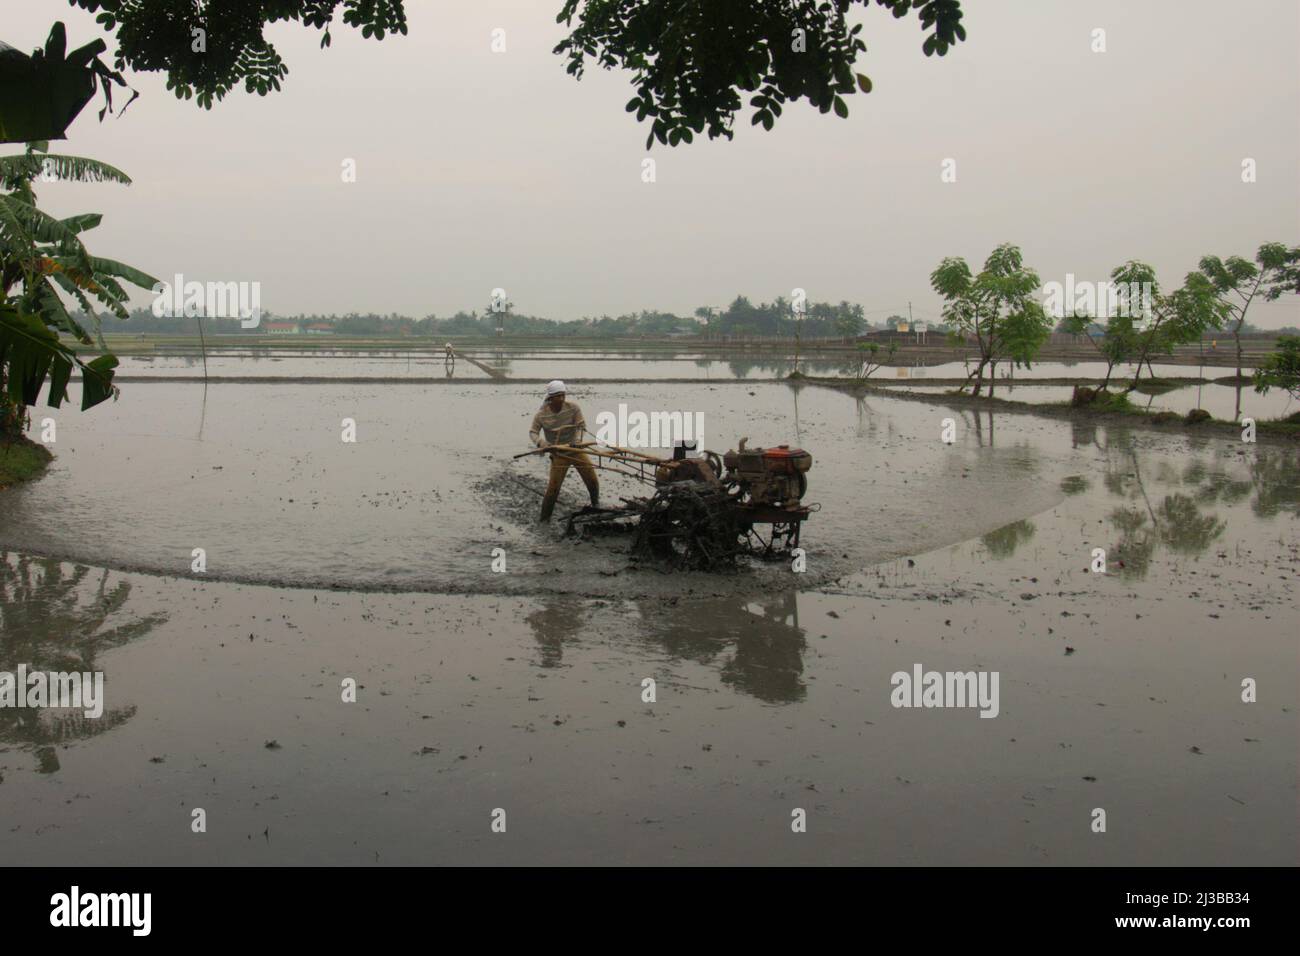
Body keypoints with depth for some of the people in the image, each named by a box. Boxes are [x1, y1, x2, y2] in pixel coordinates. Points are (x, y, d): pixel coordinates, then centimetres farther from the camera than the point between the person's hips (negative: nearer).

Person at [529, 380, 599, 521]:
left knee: (593, 481, 8)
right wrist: (541, 443, -27)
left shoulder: (573, 408, -12)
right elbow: (533, 432, -6)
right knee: (553, 487, -9)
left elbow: (581, 426, -12)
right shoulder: (541, 415, -12)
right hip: (558, 455, -2)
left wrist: (577, 440, -31)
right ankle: (545, 518, 5)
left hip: (576, 451, 2)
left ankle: (596, 504, 37)